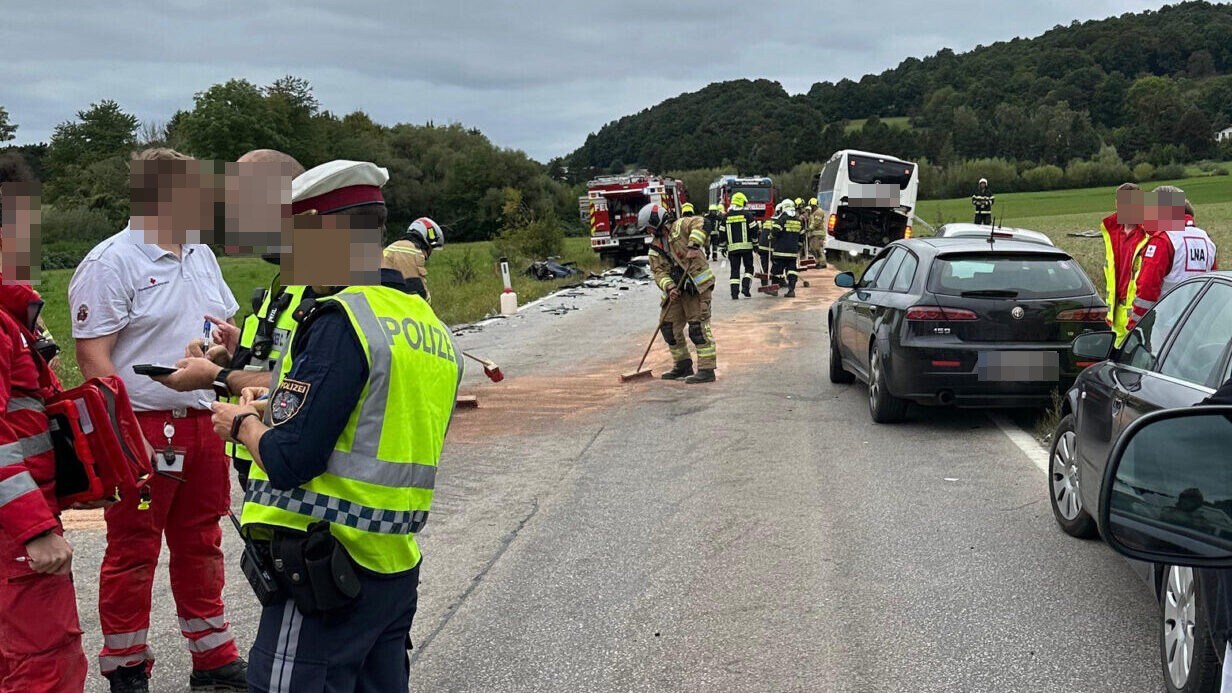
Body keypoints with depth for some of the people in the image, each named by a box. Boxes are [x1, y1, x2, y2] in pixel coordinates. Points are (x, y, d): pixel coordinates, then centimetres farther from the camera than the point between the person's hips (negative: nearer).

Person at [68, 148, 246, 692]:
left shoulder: (201, 256, 13)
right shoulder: (111, 263, -11)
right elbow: (92, 357, -15)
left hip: (202, 424, 7)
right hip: (143, 429, -7)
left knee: (200, 545, 16)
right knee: (133, 552, 4)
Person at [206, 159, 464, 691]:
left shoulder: (341, 320, -16)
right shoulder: (432, 327, 10)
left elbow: (288, 461, -20)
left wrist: (243, 422, 0)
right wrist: (276, 408, 18)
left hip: (324, 564, -8)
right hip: (397, 568, 9)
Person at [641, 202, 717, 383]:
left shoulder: (680, 227, -2)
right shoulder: (654, 249, 14)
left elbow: (699, 225, -18)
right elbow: (658, 272, 3)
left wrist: (693, 246, -30)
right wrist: (669, 287, -15)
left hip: (698, 286, -8)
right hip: (677, 291, 8)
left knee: (698, 326, -11)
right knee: (668, 326, 8)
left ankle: (707, 369, -10)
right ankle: (683, 366, 22)